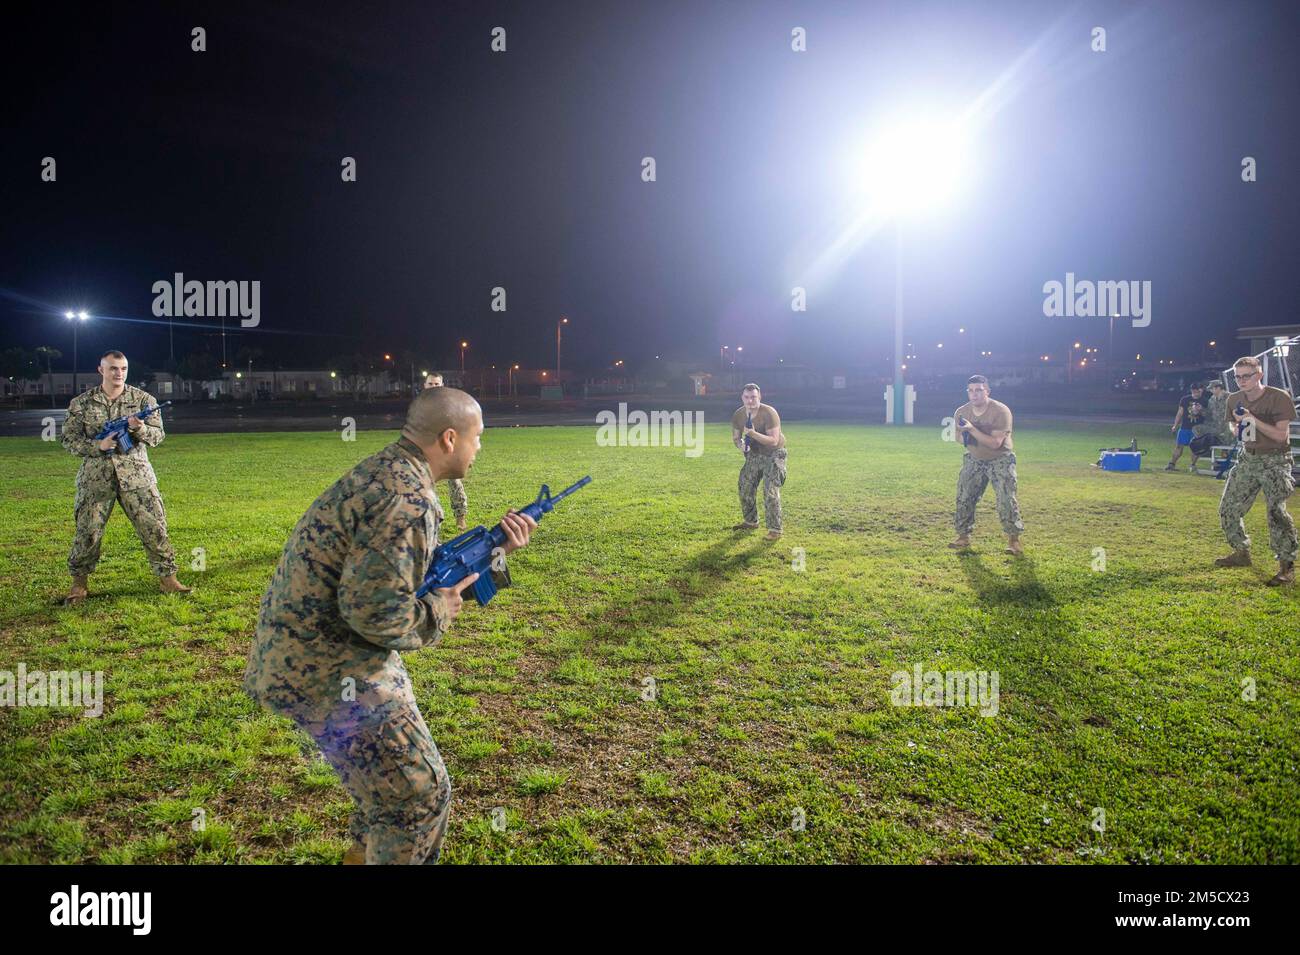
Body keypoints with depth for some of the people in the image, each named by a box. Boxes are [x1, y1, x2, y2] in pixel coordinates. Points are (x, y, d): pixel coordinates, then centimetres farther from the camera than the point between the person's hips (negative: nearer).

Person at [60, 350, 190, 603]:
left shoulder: (144, 399, 3)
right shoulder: (81, 403, 4)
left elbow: (158, 435, -2)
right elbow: (69, 439, 3)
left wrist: (140, 429, -23)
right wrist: (97, 446, -14)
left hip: (137, 477, 0)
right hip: (95, 479, 0)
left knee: (154, 528, -2)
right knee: (87, 532, 5)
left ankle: (167, 578, 9)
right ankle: (79, 583, 23)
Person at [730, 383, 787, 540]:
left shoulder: (769, 413, -25)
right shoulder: (738, 415, -6)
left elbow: (774, 440, -29)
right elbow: (736, 437, 5)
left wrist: (753, 433, -39)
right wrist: (740, 444, -19)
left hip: (773, 455, -7)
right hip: (754, 455, 7)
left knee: (771, 492, -14)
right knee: (745, 489, 12)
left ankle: (775, 529, -7)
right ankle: (750, 521, 32)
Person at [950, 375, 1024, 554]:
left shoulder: (1000, 411, -23)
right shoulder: (961, 412, -6)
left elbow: (995, 443, -29)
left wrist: (972, 429, -34)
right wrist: (965, 437, -16)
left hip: (1000, 460, -4)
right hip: (974, 460, 5)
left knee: (1006, 500, -11)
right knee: (964, 497, 1)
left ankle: (1014, 538, 1)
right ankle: (963, 536, 14)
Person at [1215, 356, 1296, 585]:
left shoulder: (1279, 398, -14)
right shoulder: (1235, 400, 4)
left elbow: (1281, 435, -17)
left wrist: (1254, 420, -25)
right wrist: (1238, 425, -4)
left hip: (1274, 461, -6)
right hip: (1247, 459, 7)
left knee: (1276, 511, -17)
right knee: (1228, 507, 7)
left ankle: (1287, 566, -10)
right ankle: (1242, 552, 25)